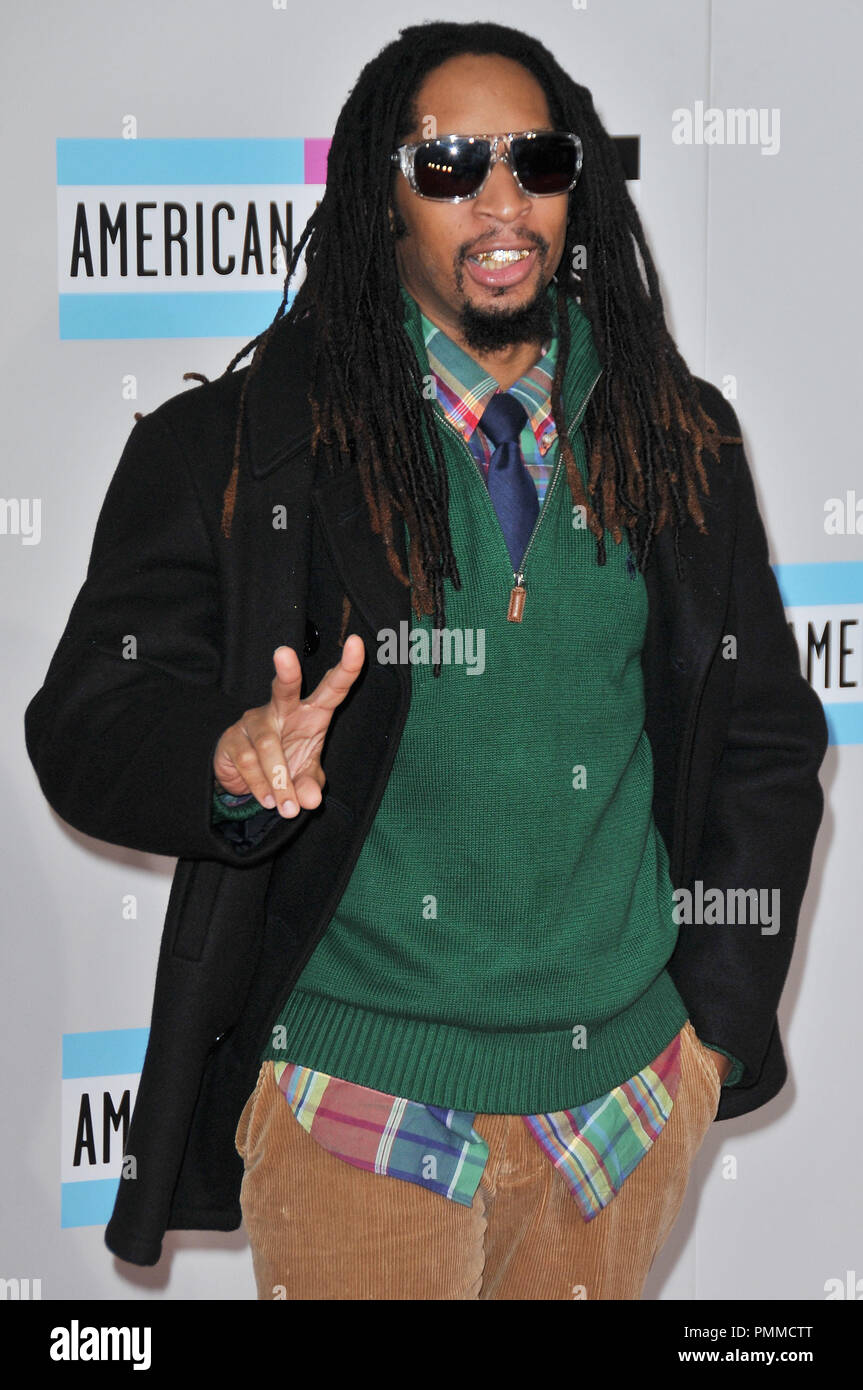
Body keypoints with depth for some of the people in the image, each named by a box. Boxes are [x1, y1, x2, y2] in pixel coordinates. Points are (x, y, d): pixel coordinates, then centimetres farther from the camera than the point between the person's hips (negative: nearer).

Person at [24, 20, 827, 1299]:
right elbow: (88, 721, -8)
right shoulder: (232, 448, -5)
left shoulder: (675, 441, 4)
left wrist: (718, 1017, 6)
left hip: (631, 1086, 3)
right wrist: (234, 757, -30)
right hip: (360, 1104, -3)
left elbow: (765, 736, 10)